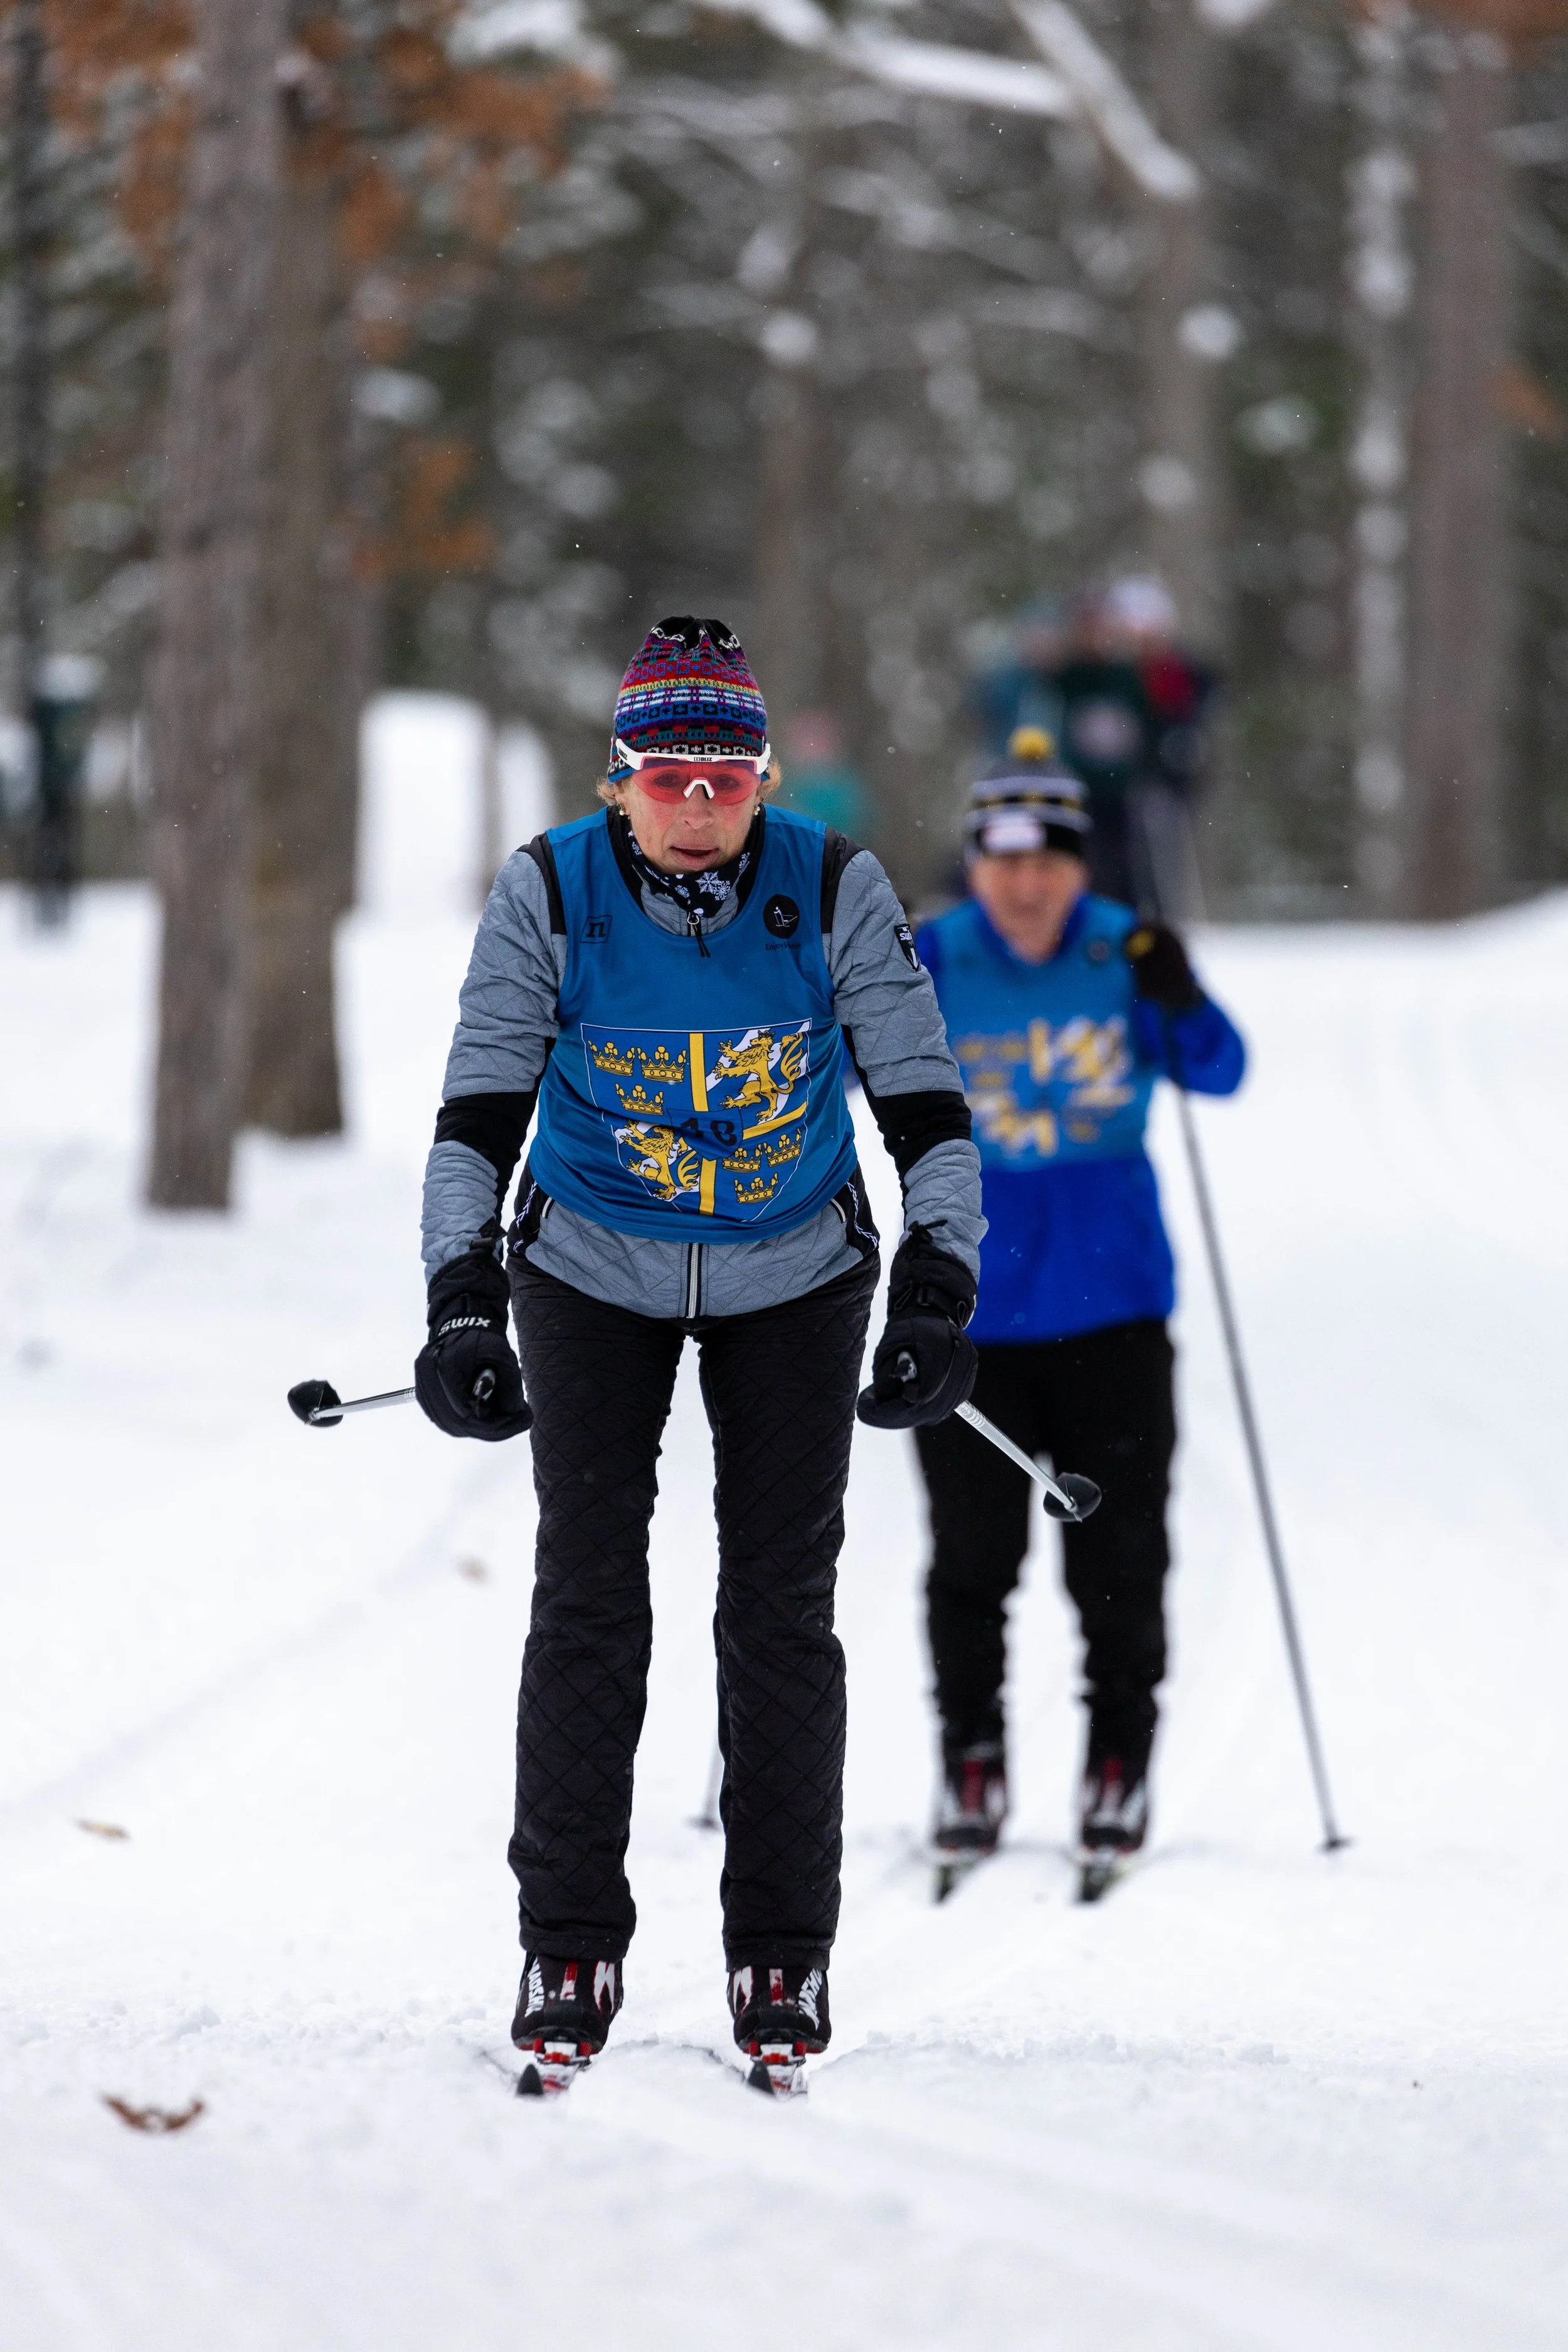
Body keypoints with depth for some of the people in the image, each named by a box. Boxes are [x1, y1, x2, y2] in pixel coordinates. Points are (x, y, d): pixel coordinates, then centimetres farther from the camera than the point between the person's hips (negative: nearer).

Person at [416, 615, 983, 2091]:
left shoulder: (834, 892, -18)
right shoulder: (549, 896, -18)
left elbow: (924, 1105, -14)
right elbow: (478, 1114, -15)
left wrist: (938, 1297, -23)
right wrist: (462, 1306, -25)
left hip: (794, 1279, 0)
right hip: (594, 1275, 0)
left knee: (781, 1608, 0)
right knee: (587, 1598, -4)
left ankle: (781, 1953, 10)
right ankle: (568, 1945, 6)